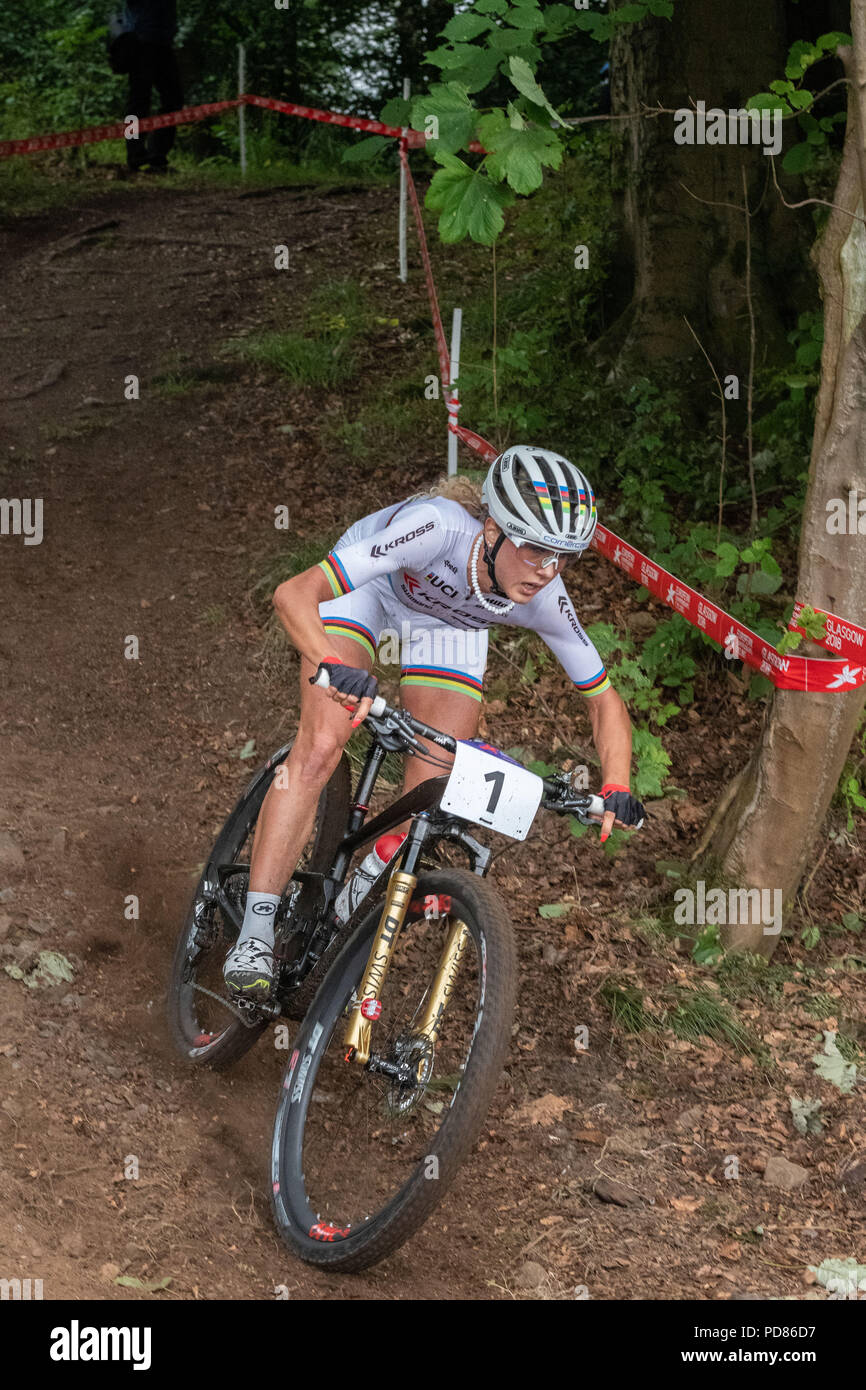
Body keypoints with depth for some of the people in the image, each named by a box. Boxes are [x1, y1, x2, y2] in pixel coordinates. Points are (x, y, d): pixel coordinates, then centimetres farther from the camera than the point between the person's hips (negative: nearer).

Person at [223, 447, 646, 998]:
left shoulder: (543, 601, -30)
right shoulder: (439, 527, -42)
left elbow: (605, 699, -14)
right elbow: (294, 594, -46)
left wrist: (617, 790, -29)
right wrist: (332, 667, -63)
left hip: (448, 625, 3)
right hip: (371, 585, -3)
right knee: (322, 745, -22)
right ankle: (256, 935, -19)